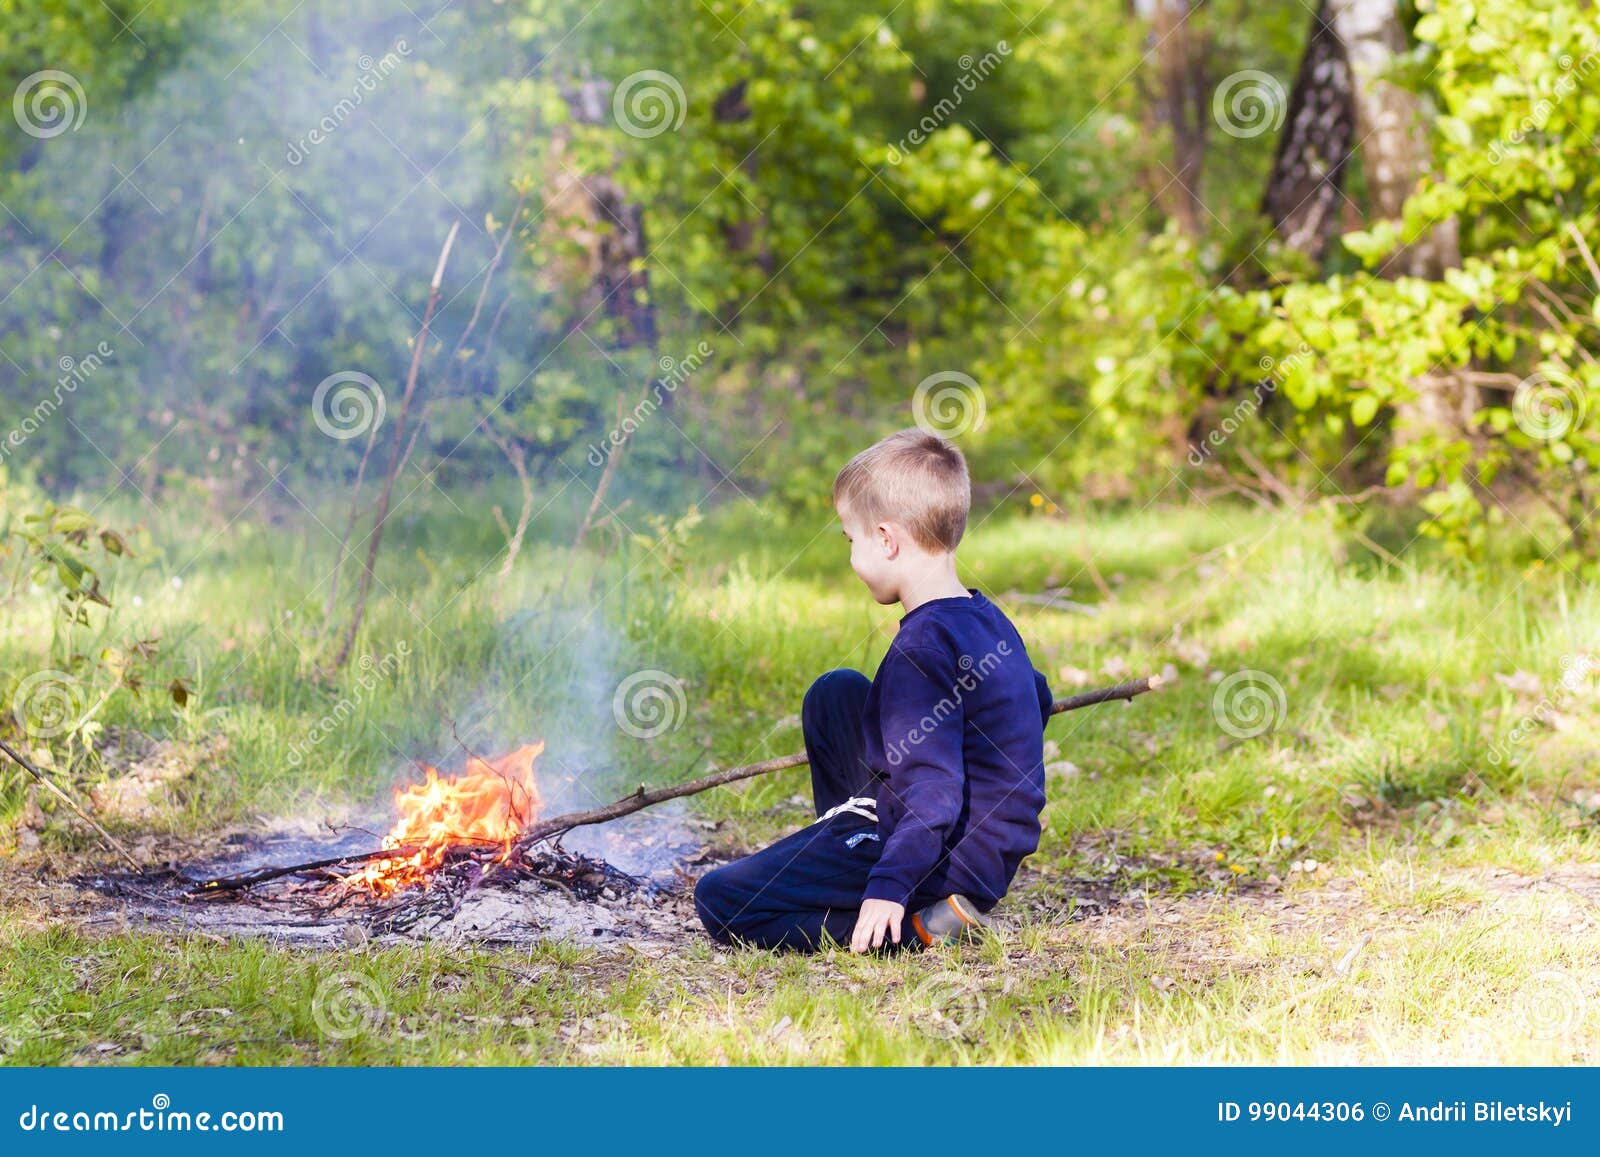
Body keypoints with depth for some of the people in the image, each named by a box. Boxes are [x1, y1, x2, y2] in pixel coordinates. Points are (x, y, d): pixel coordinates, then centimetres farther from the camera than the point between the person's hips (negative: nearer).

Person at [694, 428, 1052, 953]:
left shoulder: (924, 647, -24)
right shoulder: (988, 619, 6)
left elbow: (934, 790, -29)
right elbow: (1035, 701, 25)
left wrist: (891, 886, -33)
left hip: (946, 863, -10)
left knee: (719, 902, -11)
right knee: (835, 693, 23)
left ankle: (919, 924, -11)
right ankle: (842, 841, 19)